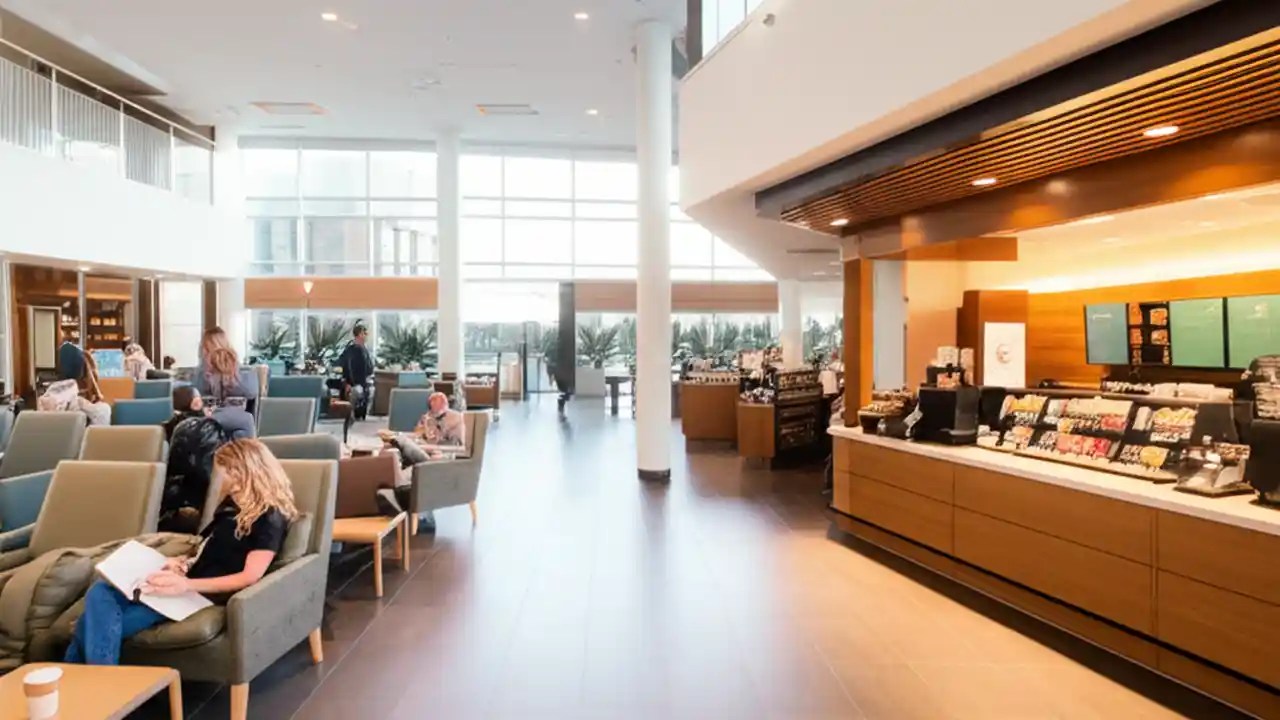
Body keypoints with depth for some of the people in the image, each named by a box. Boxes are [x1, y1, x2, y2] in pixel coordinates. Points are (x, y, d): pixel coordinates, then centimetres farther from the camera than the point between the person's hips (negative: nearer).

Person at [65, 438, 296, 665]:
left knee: (102, 624, -20)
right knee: (101, 593, -13)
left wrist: (187, 585, -23)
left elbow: (250, 577, -17)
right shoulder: (232, 505, 19)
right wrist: (183, 562, 2)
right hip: (186, 583, 8)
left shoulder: (269, 518, -9)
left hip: (207, 594, -8)